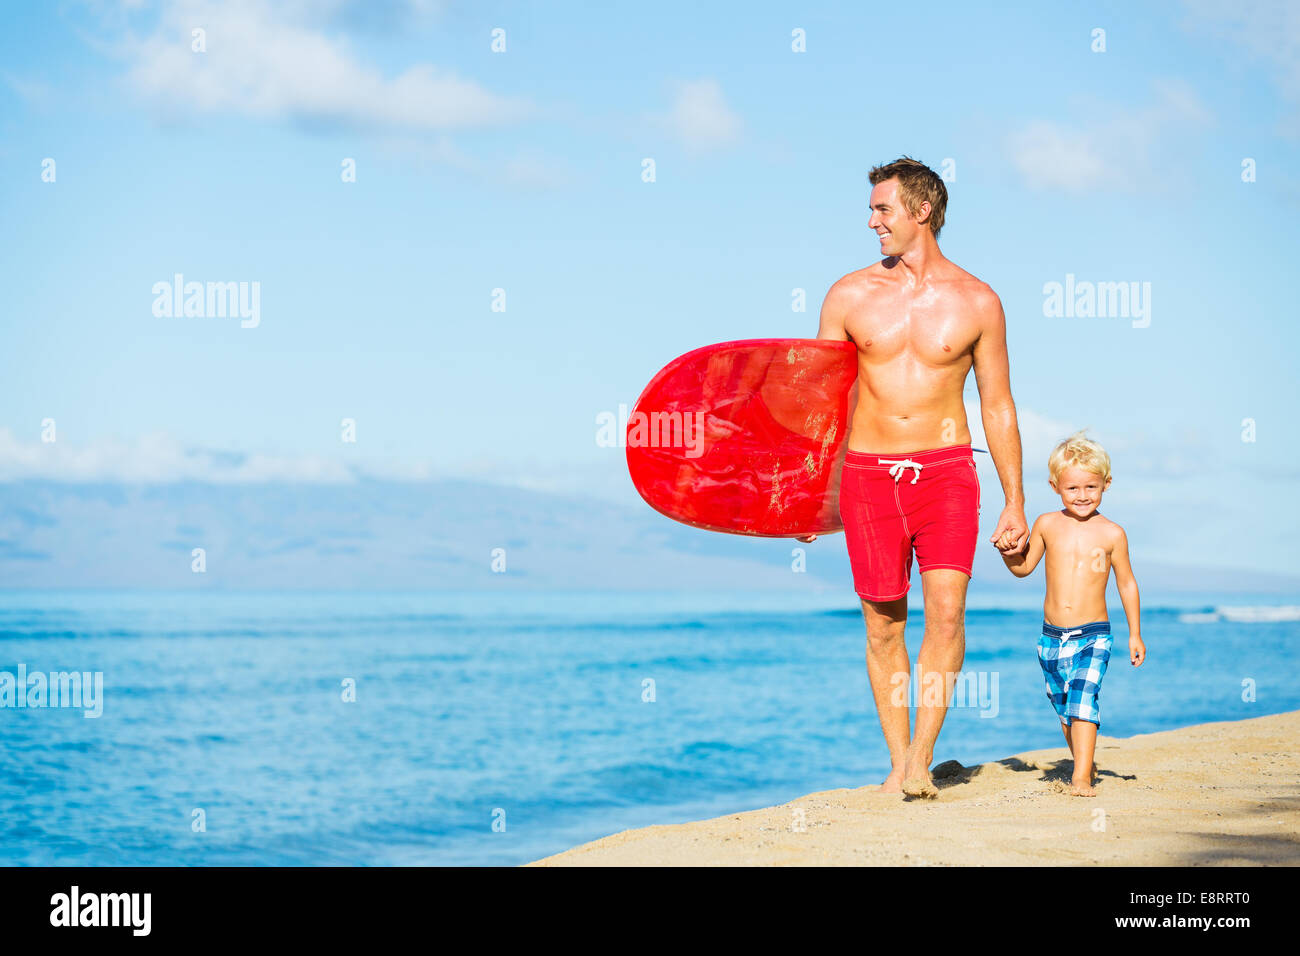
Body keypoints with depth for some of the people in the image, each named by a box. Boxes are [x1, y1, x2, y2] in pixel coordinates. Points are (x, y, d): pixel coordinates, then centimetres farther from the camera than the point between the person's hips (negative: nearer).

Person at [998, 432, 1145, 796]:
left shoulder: (1111, 534, -4)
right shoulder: (1047, 525, 3)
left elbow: (1126, 583, 5)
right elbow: (1024, 567, 15)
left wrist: (1135, 634, 6)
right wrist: (1008, 552, -8)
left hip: (1093, 636, -4)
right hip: (1052, 637, 4)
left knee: (1083, 700, -17)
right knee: (1064, 708, 14)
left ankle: (1082, 779, -18)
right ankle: (1082, 762, 33)